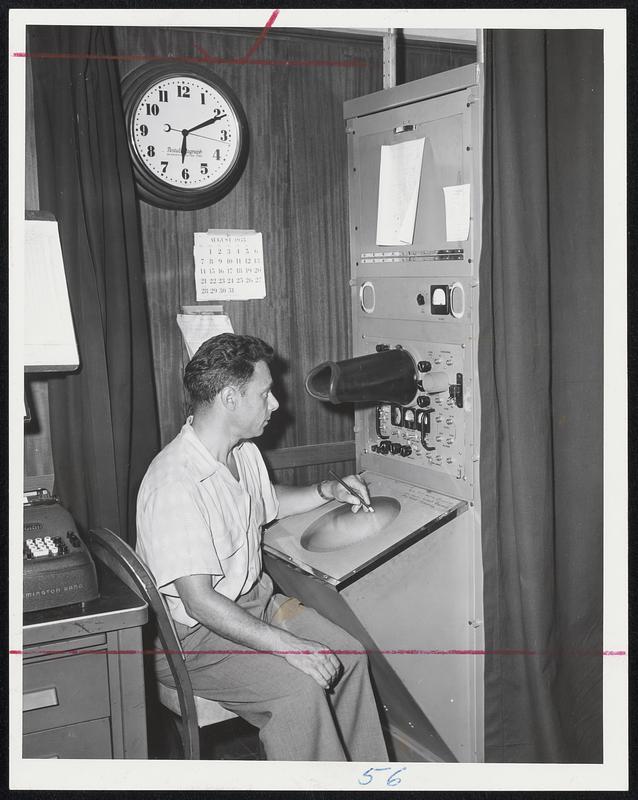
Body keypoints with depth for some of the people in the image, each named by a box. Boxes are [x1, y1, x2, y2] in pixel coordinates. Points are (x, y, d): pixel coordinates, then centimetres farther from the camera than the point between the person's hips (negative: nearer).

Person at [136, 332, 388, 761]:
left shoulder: (244, 451, 2)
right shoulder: (176, 485, -28)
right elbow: (199, 602, -30)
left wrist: (328, 491, 10)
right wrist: (289, 646, -32)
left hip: (254, 600, 9)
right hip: (192, 634, -9)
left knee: (349, 654, -3)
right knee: (299, 686, -25)